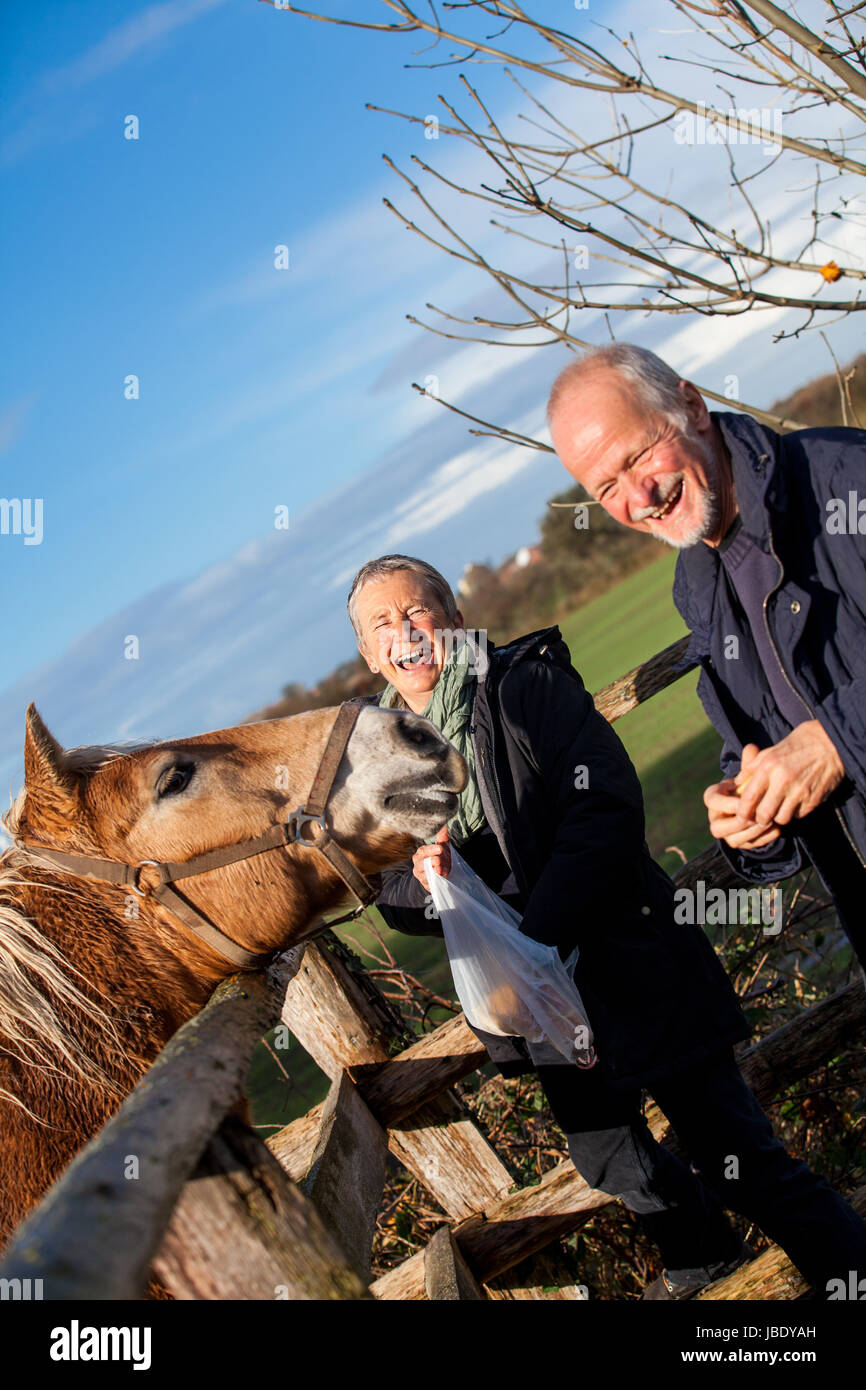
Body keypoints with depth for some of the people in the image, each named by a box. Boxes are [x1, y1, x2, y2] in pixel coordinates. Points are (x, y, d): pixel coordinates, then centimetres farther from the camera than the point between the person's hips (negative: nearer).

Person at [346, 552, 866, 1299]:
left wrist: (535, 939, -27)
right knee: (606, 1155, 23)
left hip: (632, 965, -6)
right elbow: (390, 897, 9)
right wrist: (420, 880, -16)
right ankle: (704, 1254, 50)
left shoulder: (526, 684, -12)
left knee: (735, 1151, -2)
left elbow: (605, 809, -22)